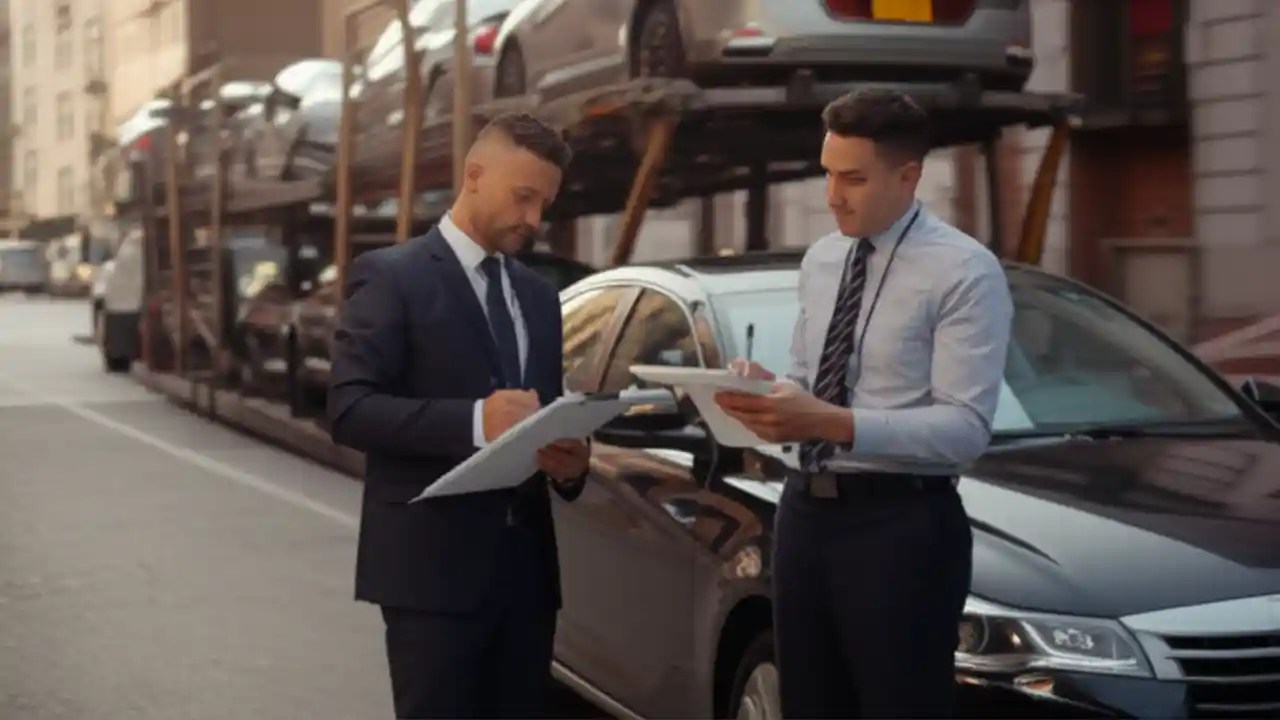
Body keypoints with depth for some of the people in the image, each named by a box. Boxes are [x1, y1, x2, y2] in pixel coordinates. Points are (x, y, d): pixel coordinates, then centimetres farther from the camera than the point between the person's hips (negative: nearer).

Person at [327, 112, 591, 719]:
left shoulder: (538, 295, 18)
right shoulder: (391, 276, -4)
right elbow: (349, 409, -13)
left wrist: (568, 459, -2)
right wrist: (472, 421, -25)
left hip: (526, 565, 7)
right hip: (431, 565, -7)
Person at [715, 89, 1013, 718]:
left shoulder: (964, 272, -11)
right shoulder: (820, 259, 11)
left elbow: (965, 427, -18)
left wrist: (834, 423, -28)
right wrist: (770, 391, -6)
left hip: (902, 526, -7)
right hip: (805, 511, 7)